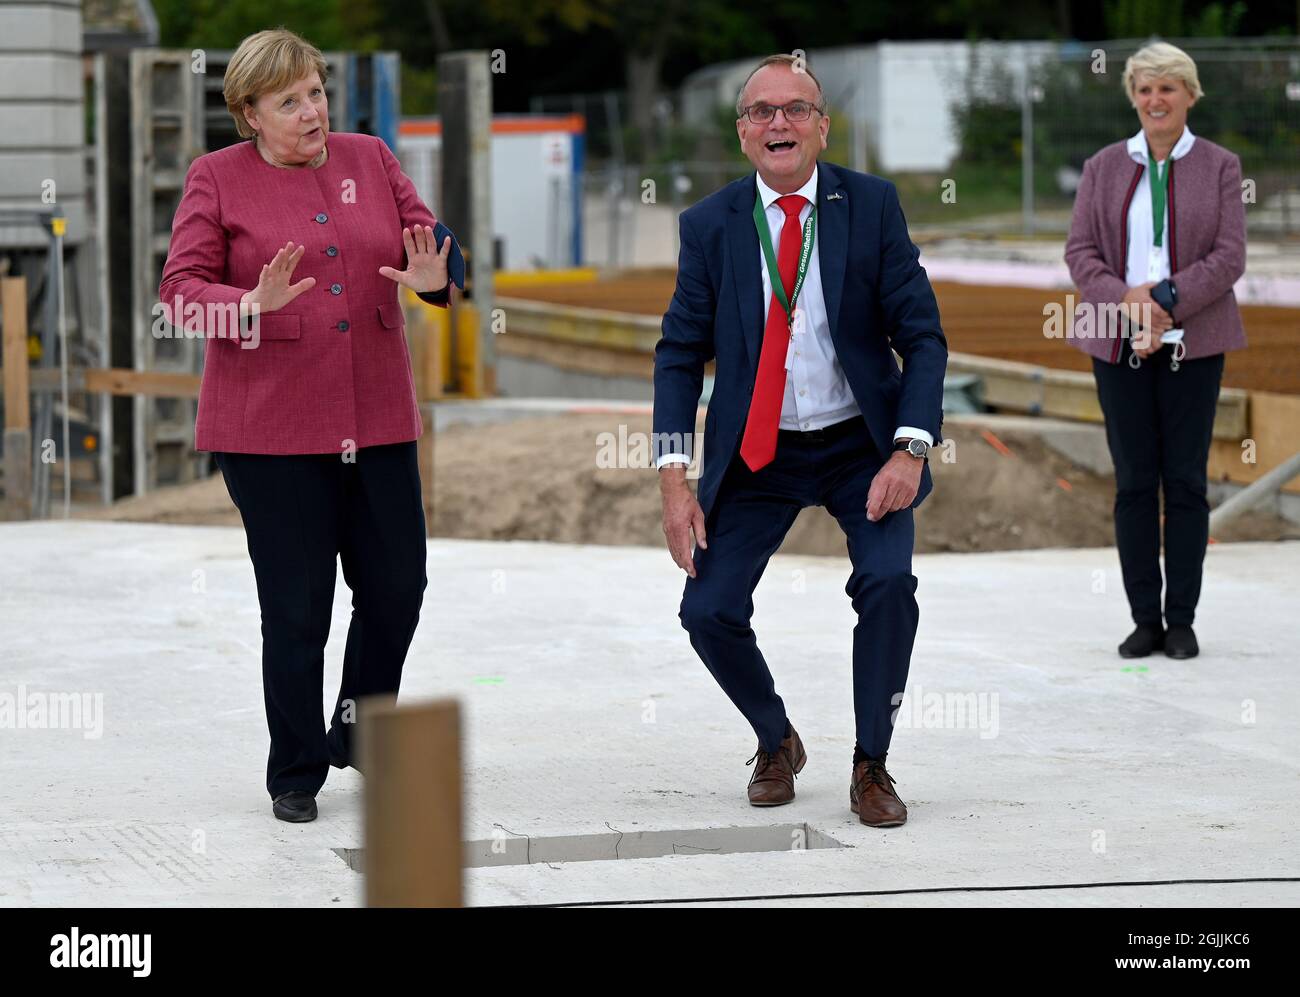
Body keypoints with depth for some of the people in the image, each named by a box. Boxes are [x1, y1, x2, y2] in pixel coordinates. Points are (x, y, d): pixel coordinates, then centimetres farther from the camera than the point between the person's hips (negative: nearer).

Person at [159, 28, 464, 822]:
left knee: (398, 586, 6)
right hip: (269, 426, -4)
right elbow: (182, 286, -6)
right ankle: (296, 776, 13)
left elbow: (436, 246, 9)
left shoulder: (370, 159, 10)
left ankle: (359, 734, 30)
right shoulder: (218, 178, -1)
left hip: (376, 420, 4)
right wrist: (252, 306, -25)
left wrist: (434, 275, -15)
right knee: (296, 610, -1)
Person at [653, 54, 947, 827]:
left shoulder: (873, 205, -7)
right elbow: (681, 353, 0)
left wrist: (909, 450, -18)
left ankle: (871, 767, -3)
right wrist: (675, 478, -9)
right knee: (709, 611, -7)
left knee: (889, 582, -23)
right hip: (757, 453, 2)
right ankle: (777, 744, 23)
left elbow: (922, 335, -6)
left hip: (862, 445, -1)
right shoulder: (711, 226, -4)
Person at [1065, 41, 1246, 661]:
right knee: (1134, 482, 2)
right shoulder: (1104, 168, 8)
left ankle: (1182, 620, 6)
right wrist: (1127, 299, -15)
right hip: (1118, 344, 2)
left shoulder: (1219, 167, 3)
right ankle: (1145, 620, 7)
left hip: (1192, 345, -2)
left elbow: (1230, 256, -5)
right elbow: (1080, 250, 2)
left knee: (1185, 481, 1)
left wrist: (1167, 298, -17)